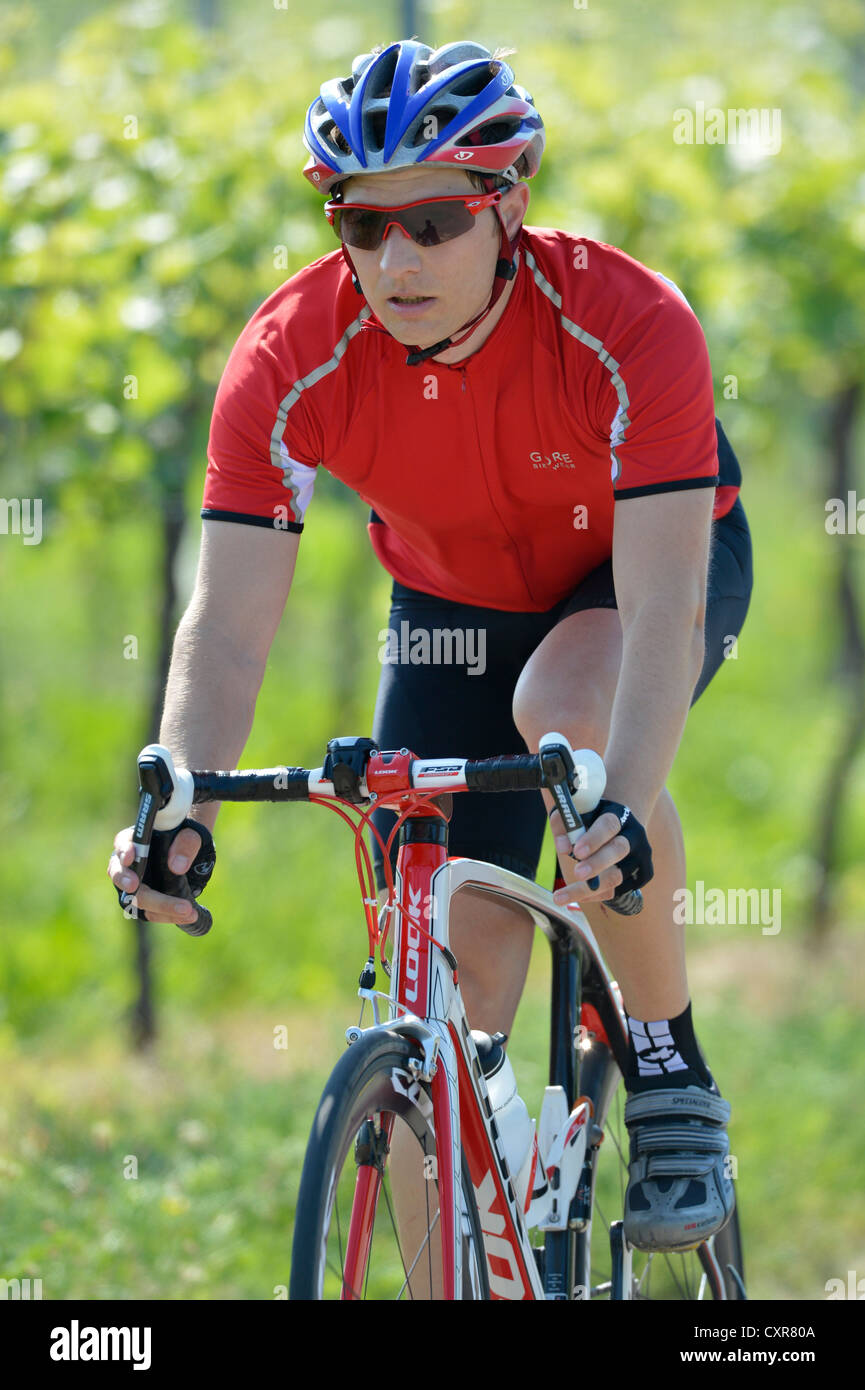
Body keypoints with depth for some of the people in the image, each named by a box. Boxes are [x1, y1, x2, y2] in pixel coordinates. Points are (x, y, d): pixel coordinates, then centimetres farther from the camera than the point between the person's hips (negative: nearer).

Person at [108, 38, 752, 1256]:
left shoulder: (629, 327, -35)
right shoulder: (289, 360, -27)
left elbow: (660, 606, -41)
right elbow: (229, 622, -28)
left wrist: (621, 810, -57)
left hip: (642, 568, -3)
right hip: (453, 603, 3)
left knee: (566, 705, -36)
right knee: (453, 946, -8)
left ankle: (670, 1061, -17)